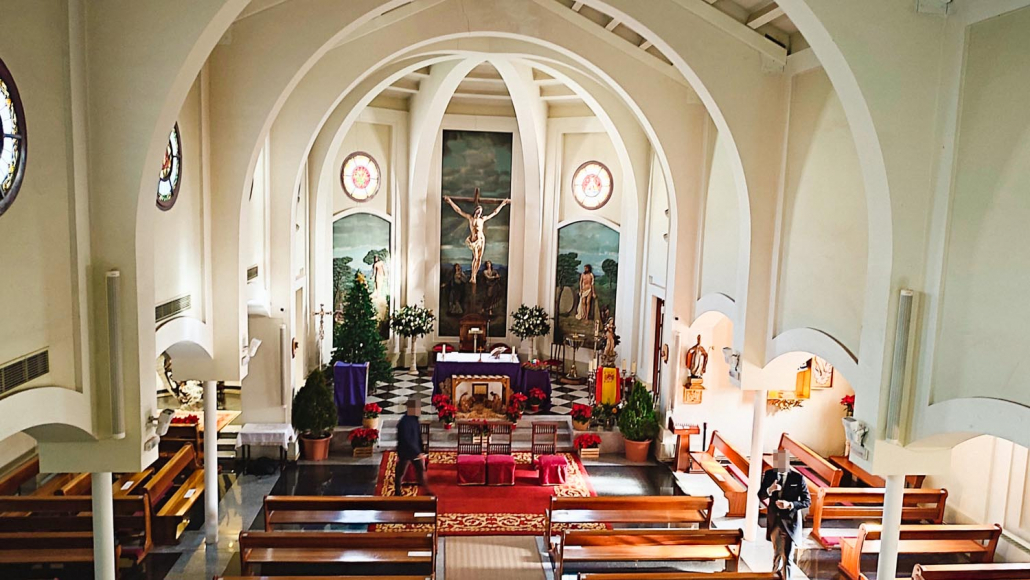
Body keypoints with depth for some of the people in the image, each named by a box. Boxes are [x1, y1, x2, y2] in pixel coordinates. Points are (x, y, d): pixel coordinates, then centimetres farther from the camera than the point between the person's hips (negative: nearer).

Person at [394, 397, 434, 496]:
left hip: (415, 452, 8)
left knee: (421, 470, 9)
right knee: (400, 473, 9)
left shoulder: (414, 419, 3)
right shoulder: (404, 422, -25)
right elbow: (406, 440, -28)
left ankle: (427, 491, 15)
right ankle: (397, 492, 26)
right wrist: (418, 453, -27)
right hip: (405, 453, -8)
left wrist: (421, 451, 13)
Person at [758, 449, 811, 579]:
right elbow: (760, 496, -2)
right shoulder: (768, 474, -5)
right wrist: (770, 489, -24)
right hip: (774, 521, 4)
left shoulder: (798, 478, -14)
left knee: (786, 557, -6)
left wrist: (789, 504, -24)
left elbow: (807, 501, -8)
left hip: (790, 523, -4)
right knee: (777, 551, 25)